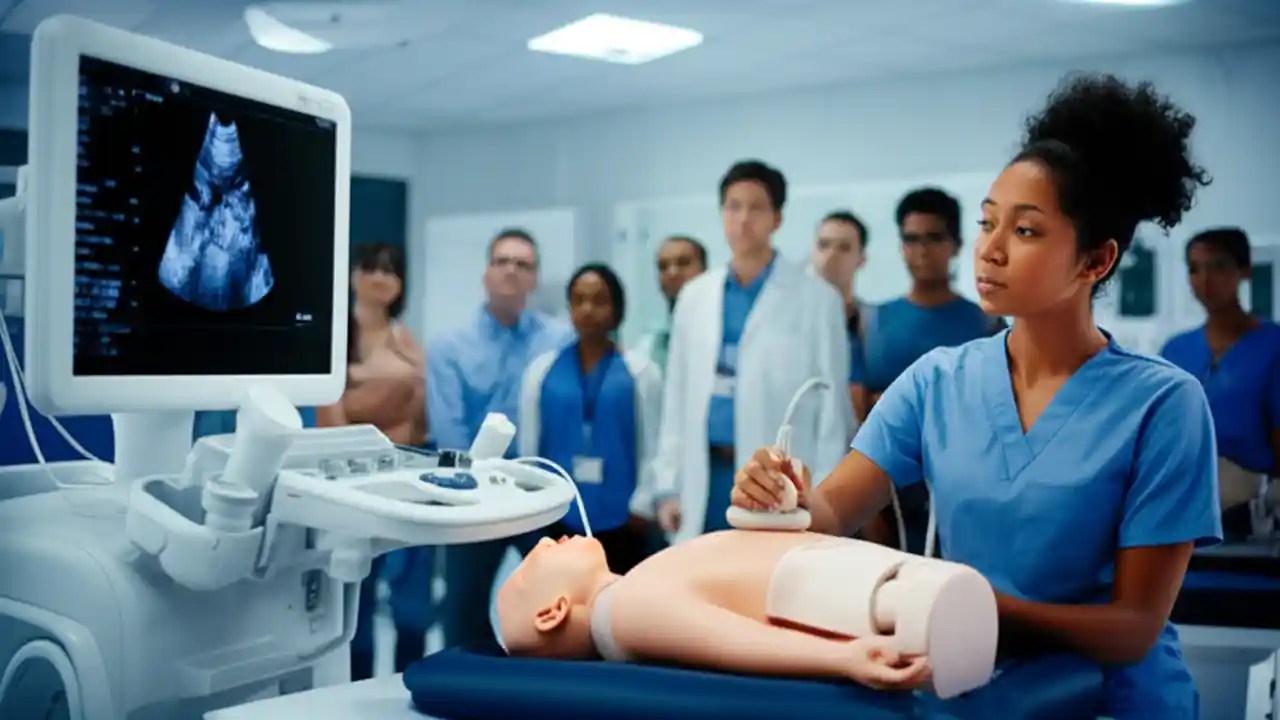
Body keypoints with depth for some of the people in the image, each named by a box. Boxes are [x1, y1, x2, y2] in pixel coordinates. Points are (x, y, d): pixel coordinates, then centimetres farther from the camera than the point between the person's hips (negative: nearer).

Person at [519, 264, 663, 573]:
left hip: (619, 518, -1)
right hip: (558, 515, 2)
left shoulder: (640, 370, 0)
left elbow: (652, 445, -1)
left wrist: (642, 505, -6)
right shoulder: (542, 368, 3)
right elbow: (528, 444, 7)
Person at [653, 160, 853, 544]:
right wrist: (668, 485, 7)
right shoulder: (695, 296, 9)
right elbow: (677, 399, 10)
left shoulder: (816, 299, -4)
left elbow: (832, 409, -4)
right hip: (707, 478, 4)